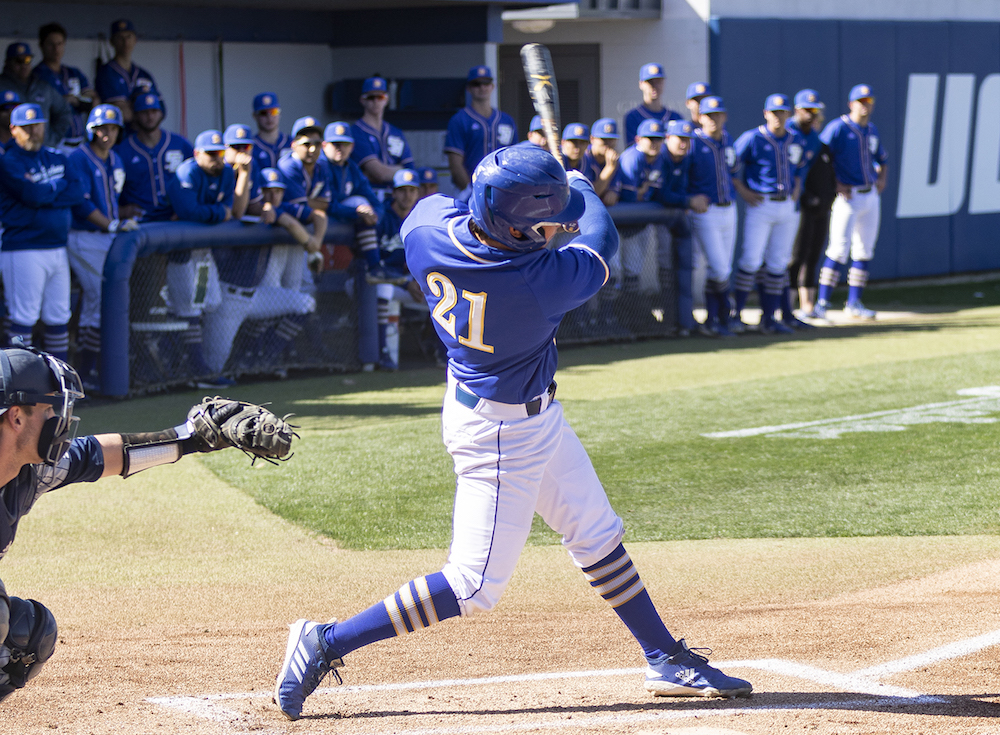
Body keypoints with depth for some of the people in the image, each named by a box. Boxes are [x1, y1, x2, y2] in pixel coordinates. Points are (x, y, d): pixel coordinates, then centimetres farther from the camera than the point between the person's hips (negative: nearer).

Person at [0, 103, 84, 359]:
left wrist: (45, 194, -10)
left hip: (58, 248, 6)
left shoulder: (57, 158, 15)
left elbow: (77, 192, 1)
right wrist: (59, 186, -1)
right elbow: (33, 195, -18)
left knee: (59, 316, 10)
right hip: (24, 249, -6)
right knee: (24, 317, -7)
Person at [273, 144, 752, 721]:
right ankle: (327, 644, 4)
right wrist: (583, 185, 9)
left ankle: (668, 660, 30)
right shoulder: (543, 282, -33)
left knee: (599, 537, 19)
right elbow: (602, 240, -12)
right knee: (475, 587, 0)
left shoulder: (429, 225, -17)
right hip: (502, 432, -9)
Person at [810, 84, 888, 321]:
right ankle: (822, 303, -8)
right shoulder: (838, 128, -11)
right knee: (839, 250, -12)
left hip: (871, 196, 7)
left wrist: (882, 179, 9)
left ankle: (854, 304, 16)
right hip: (848, 197, -7)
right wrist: (835, 184, -20)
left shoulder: (872, 130, 12)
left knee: (864, 252, 9)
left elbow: (882, 159, 27)